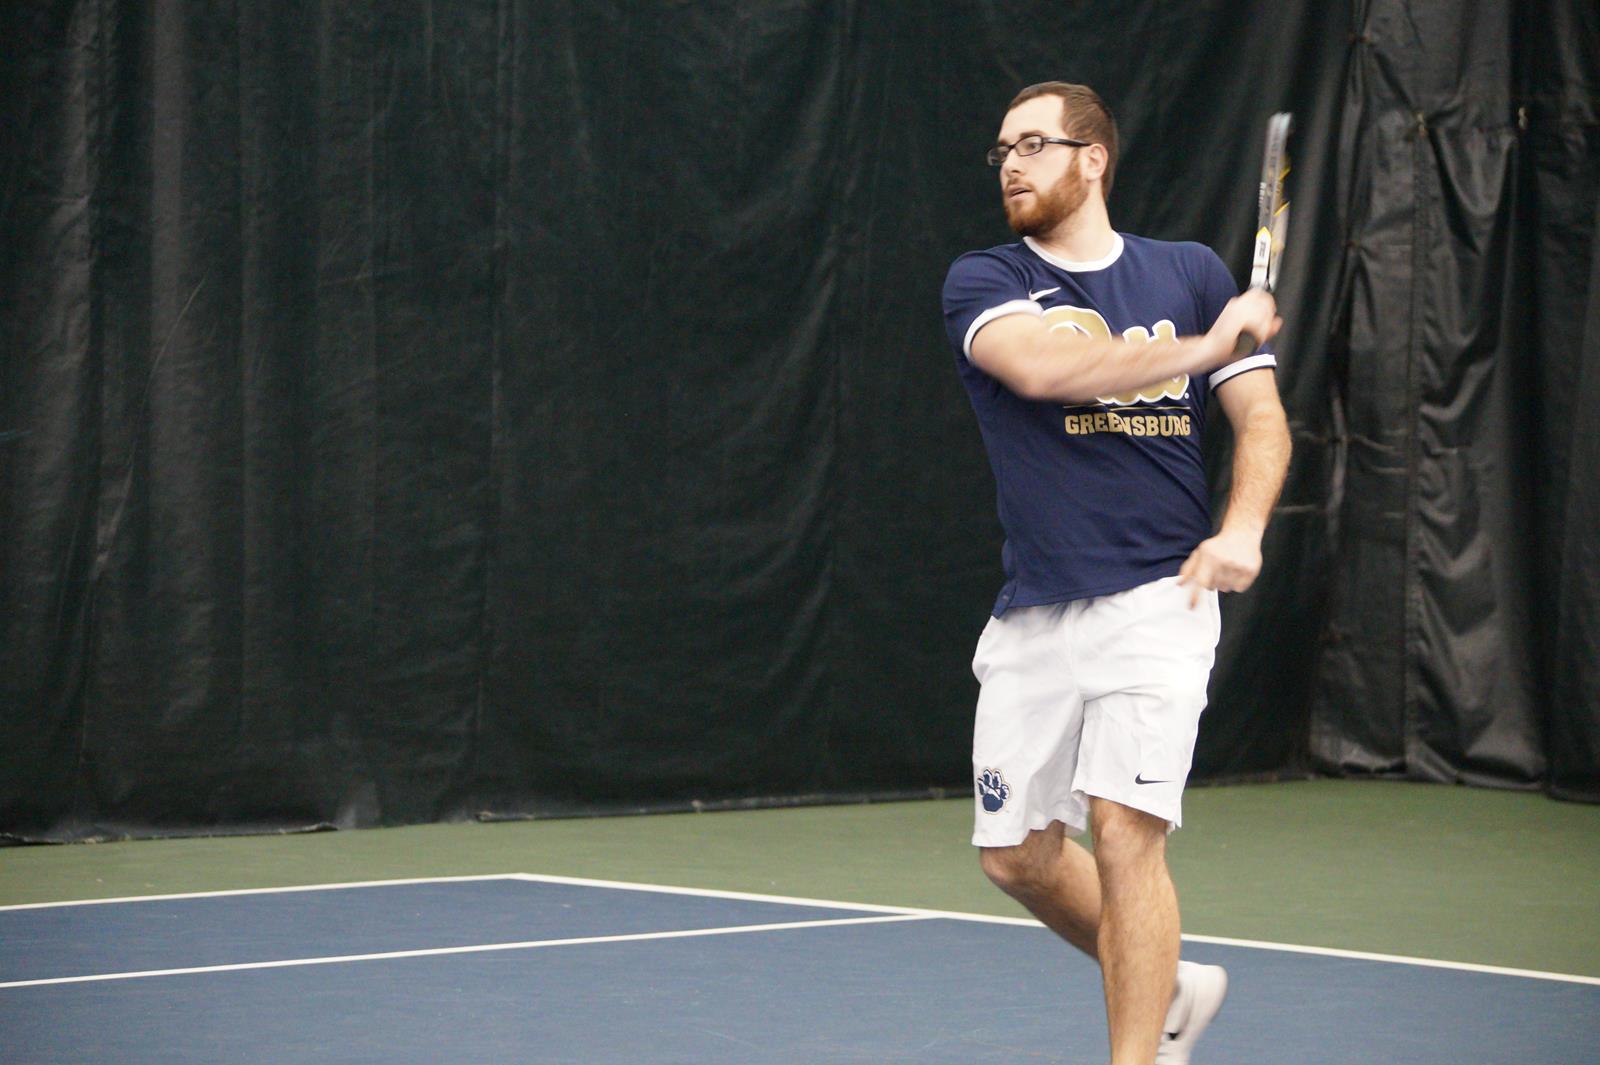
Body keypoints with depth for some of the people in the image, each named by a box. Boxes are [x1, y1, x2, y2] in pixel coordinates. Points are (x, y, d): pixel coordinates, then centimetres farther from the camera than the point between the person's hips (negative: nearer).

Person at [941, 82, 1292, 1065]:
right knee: (1018, 854, 8)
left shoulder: (1193, 273, 9)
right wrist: (1203, 347, -17)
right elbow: (1041, 365, -17)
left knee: (1126, 831, -15)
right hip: (1034, 615, 3)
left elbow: (1262, 416, 6)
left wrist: (1243, 529, -13)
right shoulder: (984, 282, 4)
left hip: (1158, 600, -2)